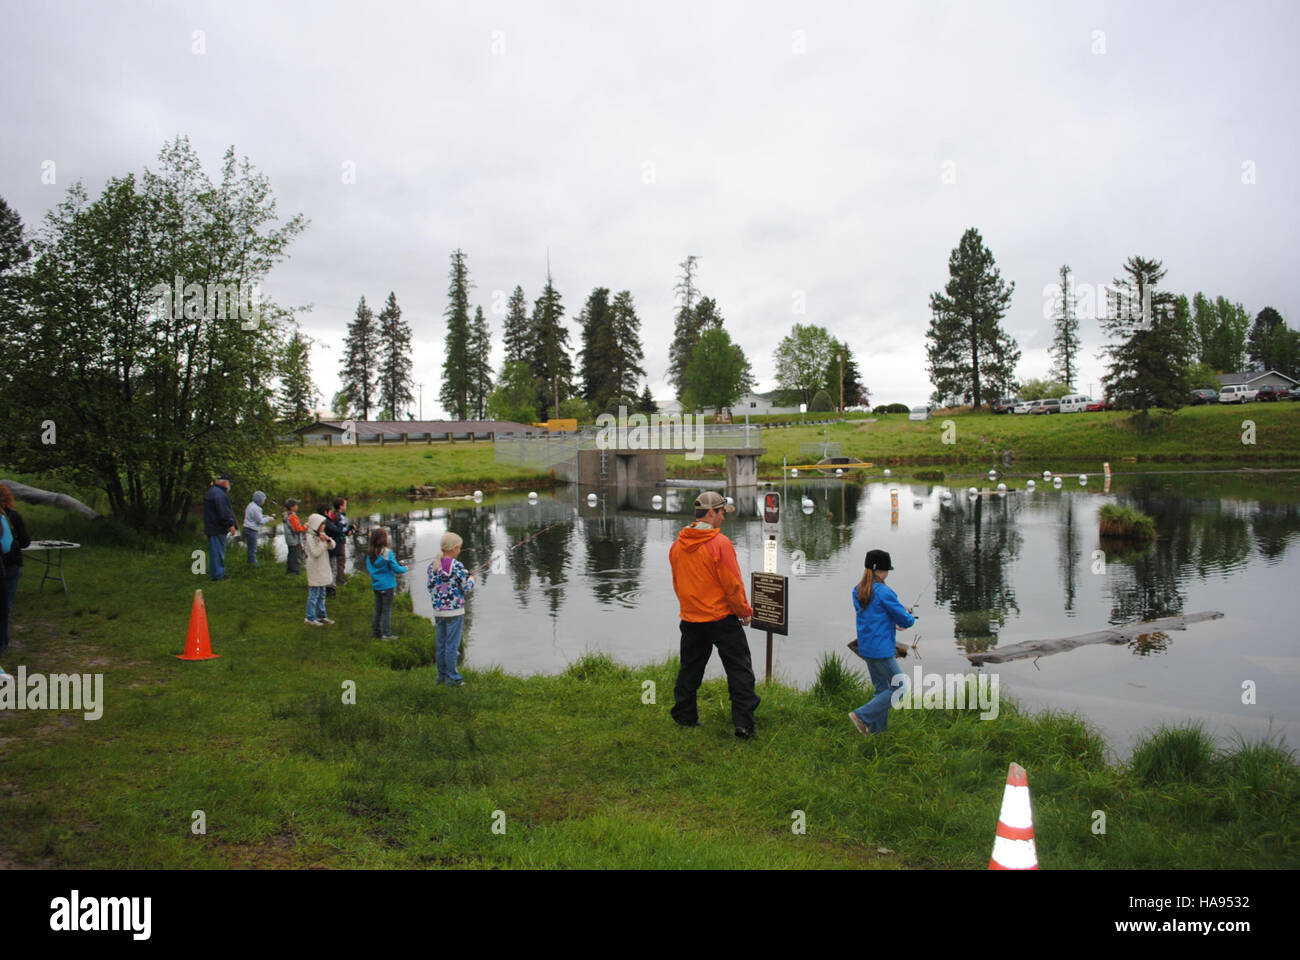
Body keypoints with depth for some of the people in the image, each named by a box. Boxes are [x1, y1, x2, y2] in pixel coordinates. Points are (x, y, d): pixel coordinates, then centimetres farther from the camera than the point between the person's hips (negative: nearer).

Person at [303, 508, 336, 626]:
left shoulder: (321, 535, 7)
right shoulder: (310, 537, -17)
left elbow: (332, 546, 10)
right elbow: (315, 553, -22)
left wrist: (329, 539, -9)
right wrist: (322, 542, -24)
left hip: (323, 568, 8)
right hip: (315, 569, -8)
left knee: (321, 594, 15)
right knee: (314, 594, -3)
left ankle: (321, 616, 24)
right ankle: (310, 618, 4)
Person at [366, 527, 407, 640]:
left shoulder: (370, 553, -1)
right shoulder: (387, 553, -18)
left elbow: (369, 568, 8)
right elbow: (396, 569, -15)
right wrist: (405, 569, 4)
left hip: (376, 586, 6)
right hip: (387, 586, -6)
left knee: (378, 609, 16)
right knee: (387, 610, 2)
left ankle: (376, 632, 23)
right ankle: (386, 634, 6)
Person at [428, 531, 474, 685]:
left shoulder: (433, 566, 1)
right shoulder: (457, 566, -15)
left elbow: (431, 588, 5)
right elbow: (467, 588, -10)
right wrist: (471, 579, 9)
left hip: (438, 611, 5)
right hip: (454, 610, -5)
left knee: (441, 644, 14)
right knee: (452, 645, 2)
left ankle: (442, 675, 23)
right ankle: (452, 677, 7)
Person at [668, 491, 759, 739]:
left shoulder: (677, 544, 3)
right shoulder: (720, 543, -16)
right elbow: (733, 584, -14)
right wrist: (745, 611, -1)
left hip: (690, 620, 6)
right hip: (722, 619, -6)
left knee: (690, 669, 19)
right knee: (739, 671, 2)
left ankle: (684, 717, 25)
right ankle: (743, 725, 0)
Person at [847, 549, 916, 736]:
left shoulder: (857, 591, 7)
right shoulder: (884, 592, -18)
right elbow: (905, 620, -13)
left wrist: (892, 623, 24)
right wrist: (910, 617, 10)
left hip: (865, 648, 9)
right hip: (882, 649, -8)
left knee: (881, 689, 17)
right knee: (898, 688, 2)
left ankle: (876, 730, 17)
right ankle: (862, 715, -3)